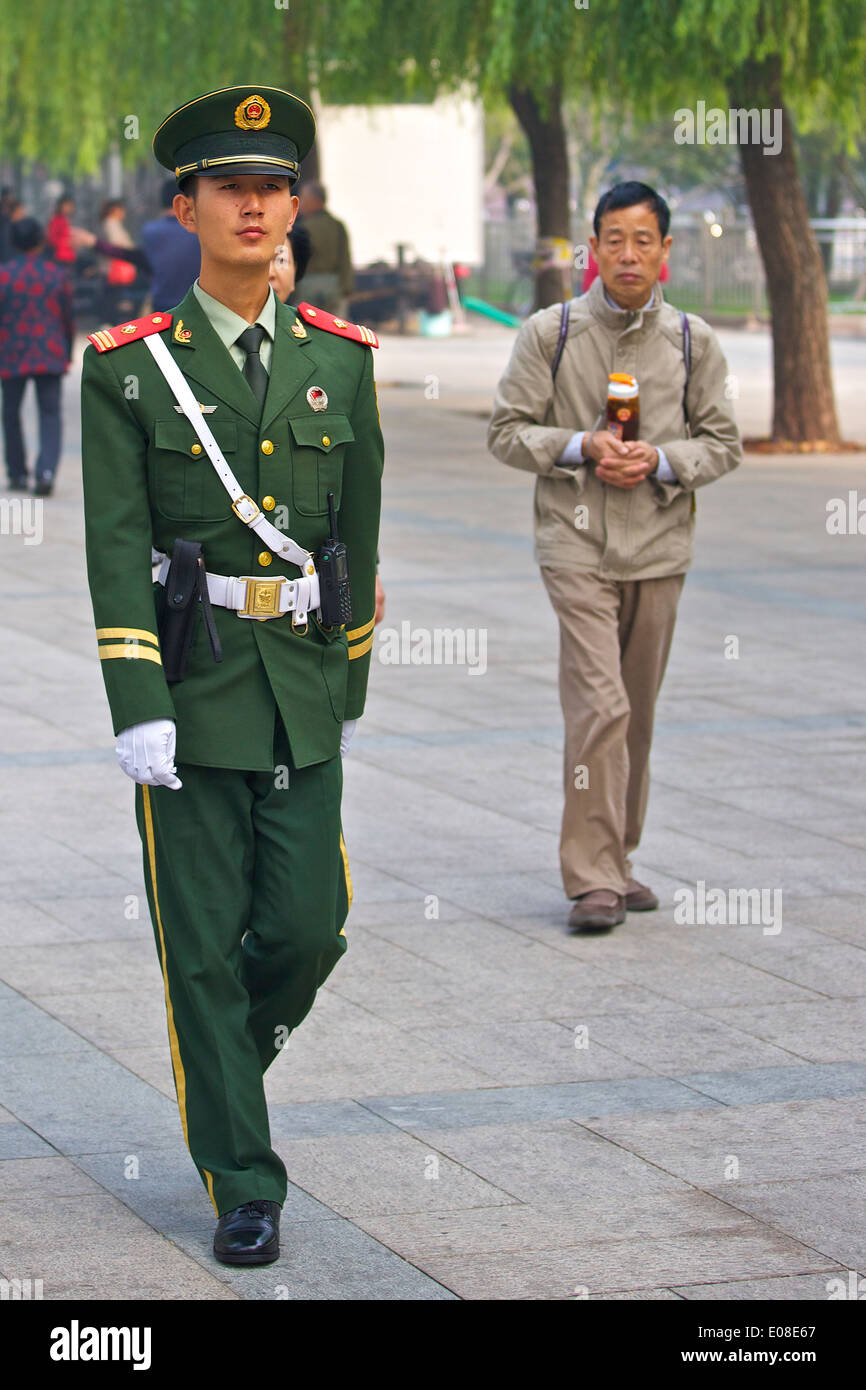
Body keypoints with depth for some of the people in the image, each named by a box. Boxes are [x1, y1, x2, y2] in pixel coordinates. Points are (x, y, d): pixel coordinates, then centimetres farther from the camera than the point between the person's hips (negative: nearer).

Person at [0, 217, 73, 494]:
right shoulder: (57, 274, 1)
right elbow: (68, 318, 7)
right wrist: (67, 353, 19)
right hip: (50, 357, 1)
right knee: (50, 414, 1)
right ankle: (46, 469, -19)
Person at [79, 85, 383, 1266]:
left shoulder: (339, 360, 6)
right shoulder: (129, 368, -4)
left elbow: (357, 537, 13)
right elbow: (116, 548, -10)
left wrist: (350, 684, 16)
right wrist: (138, 710, -17)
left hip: (302, 691, 3)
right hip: (189, 686, -3)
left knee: (308, 924, 1)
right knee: (205, 944, 1)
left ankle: (225, 1062, 33)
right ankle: (242, 1181, 11)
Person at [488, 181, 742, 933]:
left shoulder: (693, 340, 5)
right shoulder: (550, 332, -1)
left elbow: (723, 443, 8)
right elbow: (507, 430, 2)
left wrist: (659, 462, -10)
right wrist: (581, 448, -14)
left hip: (660, 547, 3)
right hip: (577, 545, -3)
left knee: (638, 713, 10)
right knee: (600, 708, -13)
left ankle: (618, 861, 24)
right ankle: (593, 880, -10)